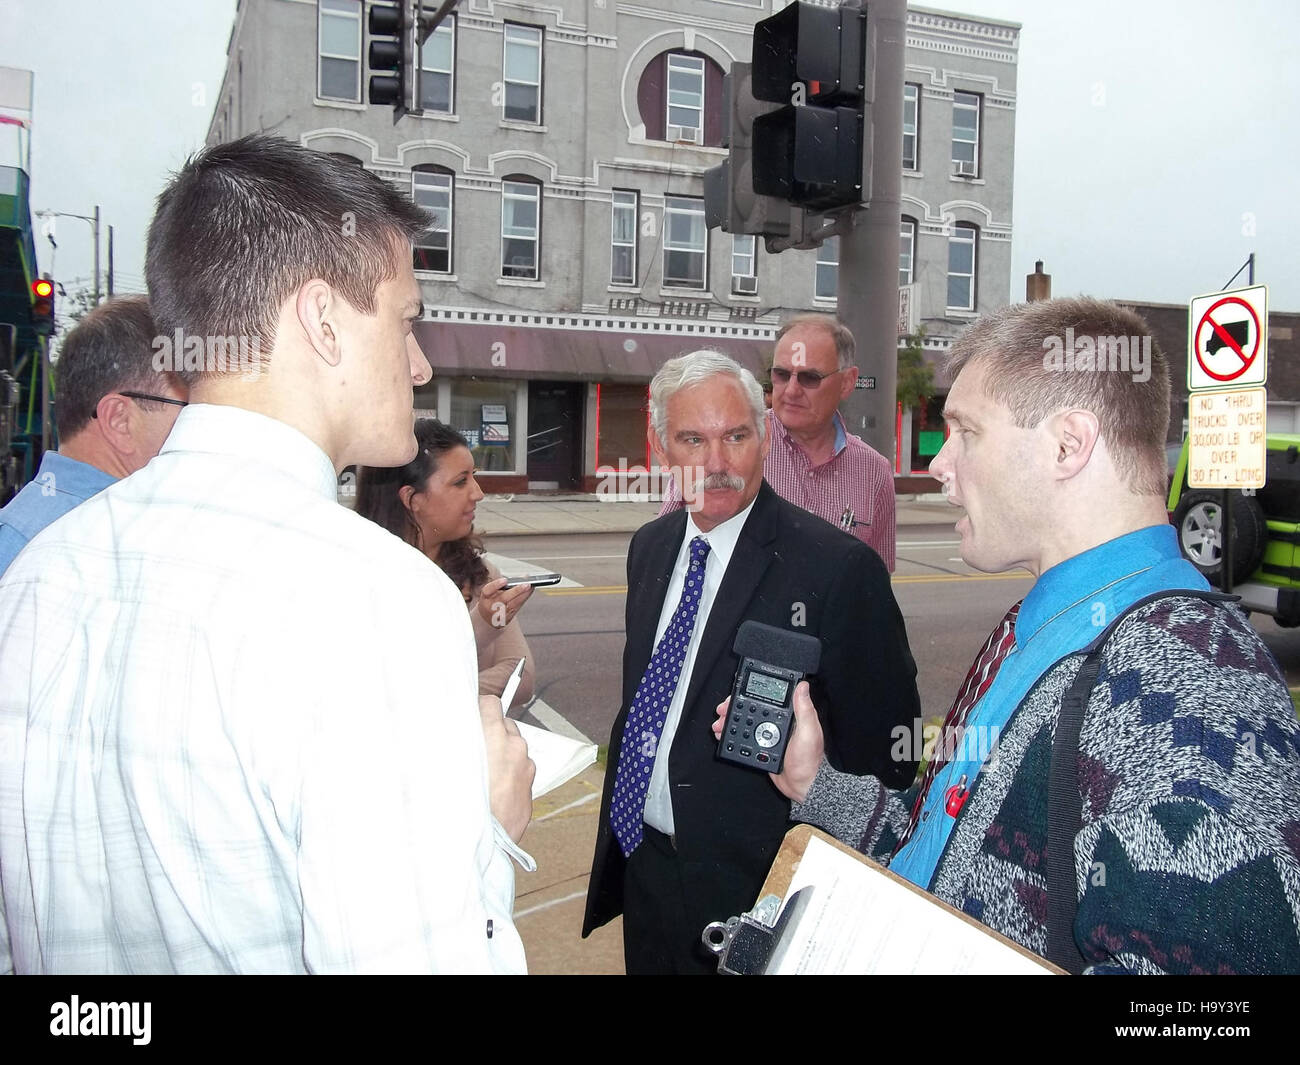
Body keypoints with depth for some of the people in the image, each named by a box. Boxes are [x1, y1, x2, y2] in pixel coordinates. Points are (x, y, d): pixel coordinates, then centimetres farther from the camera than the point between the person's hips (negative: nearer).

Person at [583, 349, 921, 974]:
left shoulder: (840, 569, -19)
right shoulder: (650, 548, 3)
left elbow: (883, 754, -15)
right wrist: (619, 841, 16)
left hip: (750, 891, -6)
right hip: (641, 867, 6)